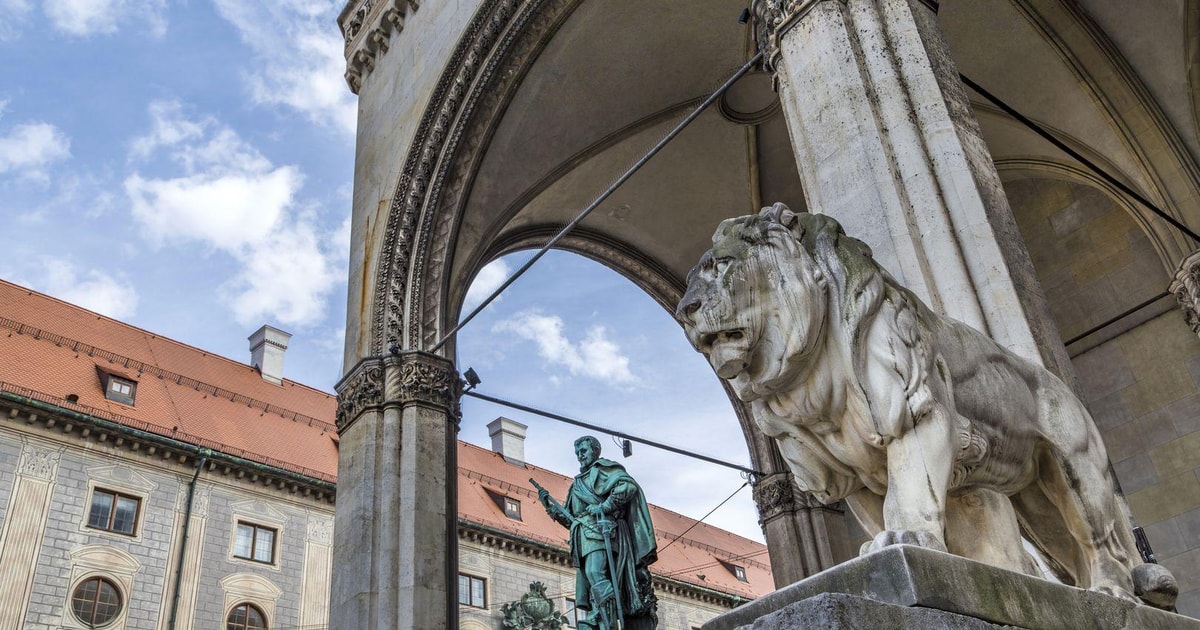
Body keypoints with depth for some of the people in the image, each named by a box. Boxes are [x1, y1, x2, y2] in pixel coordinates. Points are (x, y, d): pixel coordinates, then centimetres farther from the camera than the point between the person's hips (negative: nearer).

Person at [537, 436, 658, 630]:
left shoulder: (602, 468, 9)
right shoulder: (578, 483, 31)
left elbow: (628, 485, -9)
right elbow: (571, 519, 28)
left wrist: (604, 507, -14)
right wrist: (549, 505, 18)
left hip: (600, 530, -9)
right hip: (583, 541, 9)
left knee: (595, 574, -27)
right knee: (586, 591, -2)